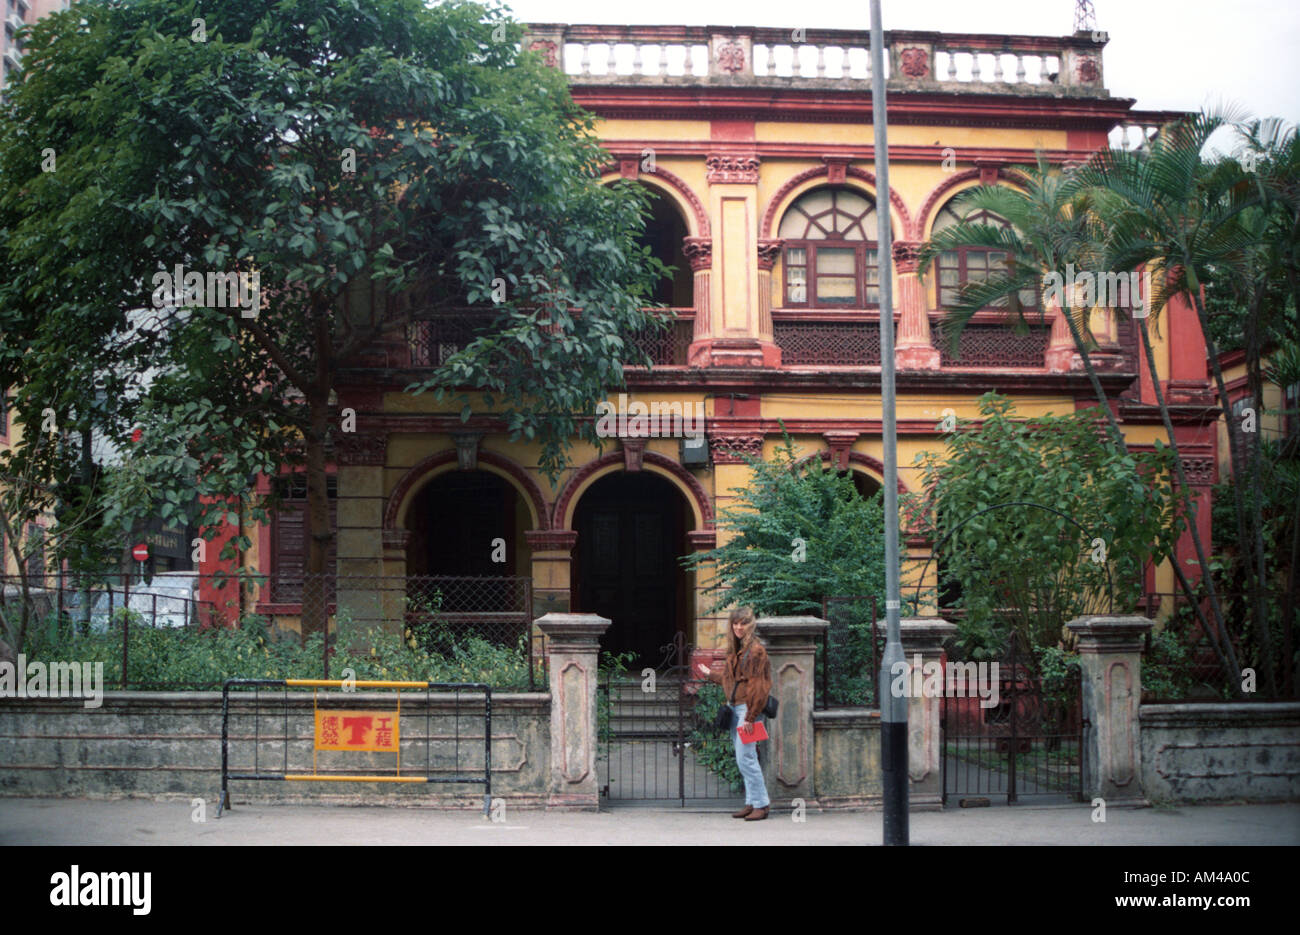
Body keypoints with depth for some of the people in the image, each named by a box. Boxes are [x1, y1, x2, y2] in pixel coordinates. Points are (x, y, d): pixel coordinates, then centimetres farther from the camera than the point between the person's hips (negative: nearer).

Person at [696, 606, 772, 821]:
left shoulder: (756, 650, -12)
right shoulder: (735, 649, 15)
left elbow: (758, 686, -16)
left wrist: (750, 716, -19)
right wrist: (709, 673, 37)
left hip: (748, 708, -9)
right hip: (735, 708, 9)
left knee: (745, 758, -11)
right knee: (744, 759, 10)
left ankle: (761, 804, -4)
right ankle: (752, 803, 16)